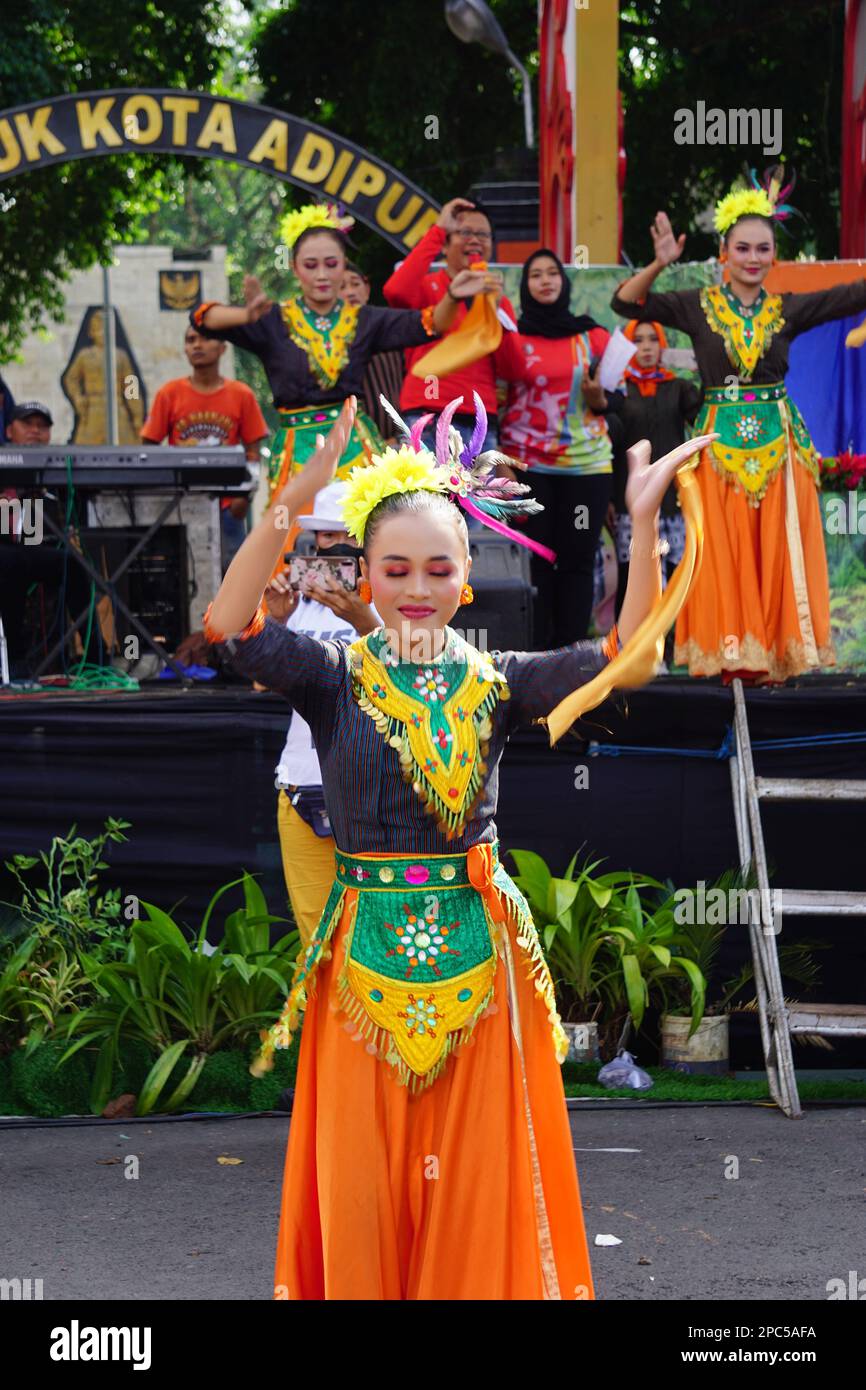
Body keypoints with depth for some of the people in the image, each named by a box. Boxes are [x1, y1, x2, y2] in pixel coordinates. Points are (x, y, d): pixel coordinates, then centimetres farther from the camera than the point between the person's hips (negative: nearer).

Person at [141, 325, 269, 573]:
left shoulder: (241, 396, 3)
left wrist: (245, 495, -10)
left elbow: (252, 452, 5)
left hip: (226, 506, 0)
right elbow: (149, 448, 5)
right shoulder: (169, 394, 3)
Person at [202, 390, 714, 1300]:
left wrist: (644, 525, -16)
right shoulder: (334, 676, -2)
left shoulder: (495, 682, 4)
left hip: (480, 955, 1)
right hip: (364, 952, -1)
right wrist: (294, 501, -31)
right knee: (361, 1185, 6)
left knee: (477, 1178, 7)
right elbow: (232, 626, -19)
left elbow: (624, 654, -5)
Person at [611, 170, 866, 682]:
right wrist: (659, 264, -24)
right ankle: (732, 653, 8)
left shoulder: (788, 310, 5)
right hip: (721, 443, -1)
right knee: (725, 554, 0)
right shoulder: (698, 306, 2)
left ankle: (774, 651, 10)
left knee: (778, 552, 1)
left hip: (779, 442, 1)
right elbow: (627, 302, -8)